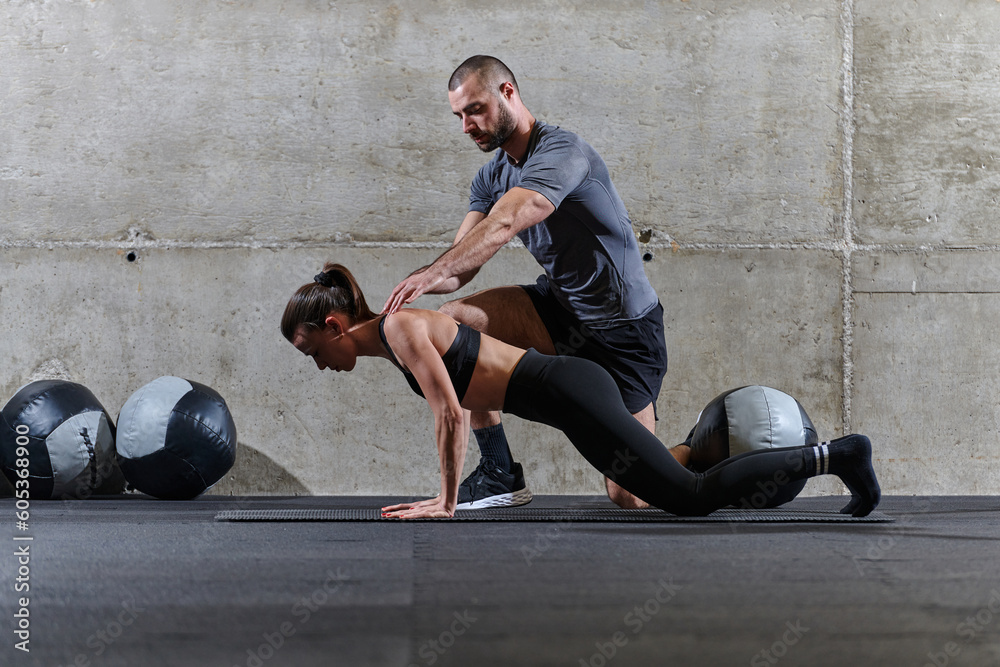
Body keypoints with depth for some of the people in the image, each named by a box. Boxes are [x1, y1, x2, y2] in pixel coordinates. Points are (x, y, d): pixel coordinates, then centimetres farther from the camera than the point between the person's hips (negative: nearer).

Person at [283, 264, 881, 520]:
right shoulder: (401, 333, 18)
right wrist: (449, 492, 24)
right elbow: (457, 412, 27)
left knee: (693, 497, -13)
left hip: (570, 395, -10)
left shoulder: (399, 329, -10)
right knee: (679, 491, 18)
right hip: (572, 387, 10)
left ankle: (836, 455, -10)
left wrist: (447, 502, -10)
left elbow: (451, 416, -17)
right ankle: (836, 456, 20)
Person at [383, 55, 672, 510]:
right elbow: (461, 264, -5)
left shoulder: (560, 153, -22)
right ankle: (500, 474, -7)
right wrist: (407, 286, -26)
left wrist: (431, 274, -49)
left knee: (629, 499, -9)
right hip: (561, 308, 7)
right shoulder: (492, 176, 5)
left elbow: (501, 226, -38)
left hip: (624, 329, -7)